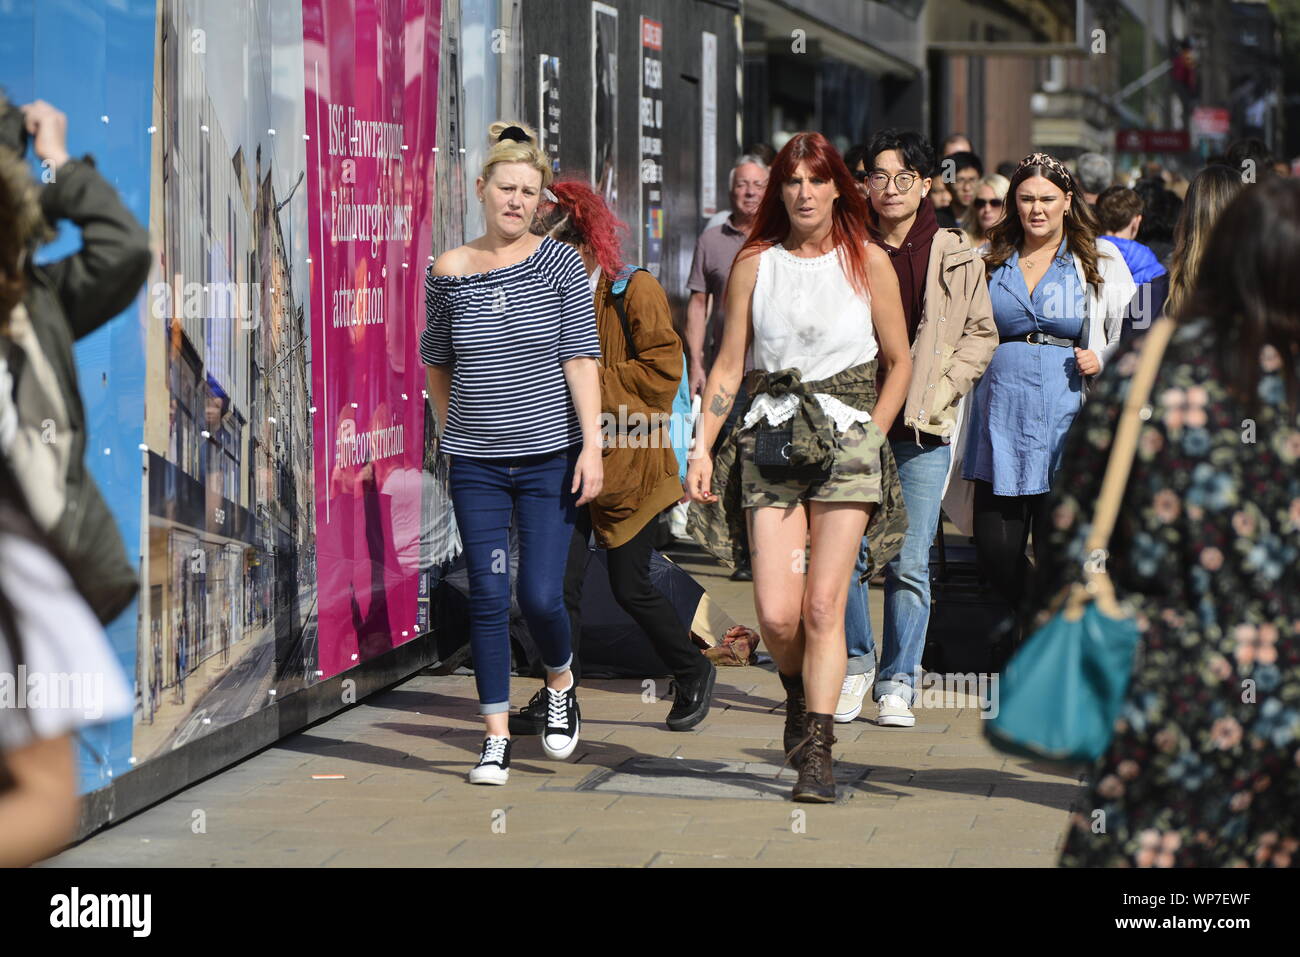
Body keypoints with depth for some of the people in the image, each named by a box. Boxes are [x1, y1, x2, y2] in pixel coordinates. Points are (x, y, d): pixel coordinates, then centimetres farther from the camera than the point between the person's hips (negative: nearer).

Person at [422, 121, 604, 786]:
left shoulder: (560, 263, -2)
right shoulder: (449, 272, 2)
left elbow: (580, 359, -5)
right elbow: (437, 362, 15)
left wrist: (592, 445, -10)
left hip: (550, 456, -1)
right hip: (477, 464, 2)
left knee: (540, 595, -6)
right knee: (488, 597, -1)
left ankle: (560, 686, 25)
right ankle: (496, 738, 7)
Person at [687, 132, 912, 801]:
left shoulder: (868, 261, 4)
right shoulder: (754, 263, 6)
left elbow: (899, 360, 11)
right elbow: (728, 364, 8)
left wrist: (872, 436, 2)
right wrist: (702, 447, 0)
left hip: (846, 443, -1)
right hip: (772, 443, 1)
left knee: (823, 607, -10)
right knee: (776, 615, -8)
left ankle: (816, 754, -6)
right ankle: (799, 693, 25)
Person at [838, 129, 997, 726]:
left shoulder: (955, 257, 6)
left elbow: (981, 334, 11)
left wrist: (940, 388, -2)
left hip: (923, 431, 0)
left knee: (909, 566, -2)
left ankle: (897, 683, 8)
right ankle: (855, 663, 17)